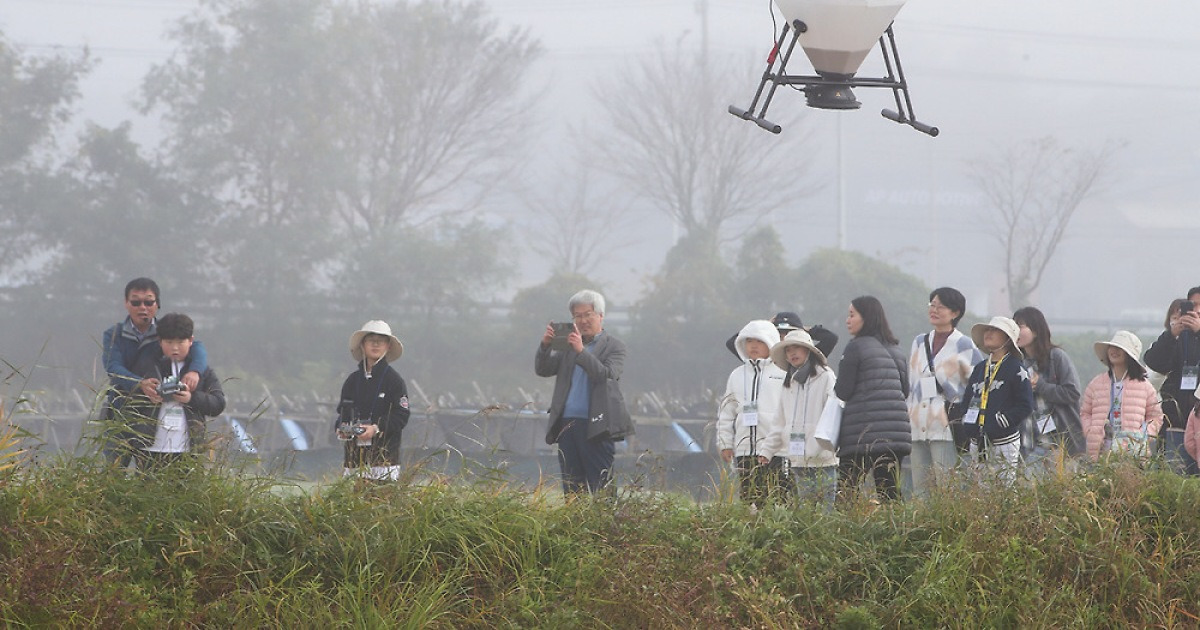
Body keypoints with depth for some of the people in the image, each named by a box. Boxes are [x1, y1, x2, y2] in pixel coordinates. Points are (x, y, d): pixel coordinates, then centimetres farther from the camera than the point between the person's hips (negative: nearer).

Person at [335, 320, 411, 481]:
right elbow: (342, 412, 20)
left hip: (384, 453, -4)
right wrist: (340, 428, -2)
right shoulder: (352, 380, 15)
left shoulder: (394, 380, 1)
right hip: (354, 454, 4)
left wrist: (377, 429, -18)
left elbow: (402, 416, -5)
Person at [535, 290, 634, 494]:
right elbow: (542, 370, 10)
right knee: (571, 489, 4)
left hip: (595, 427, -5)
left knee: (600, 488, -8)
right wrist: (545, 345, -9)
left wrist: (581, 351, -22)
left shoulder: (614, 346, 5)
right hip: (567, 424, 5)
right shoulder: (568, 344, 18)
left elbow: (606, 375, -12)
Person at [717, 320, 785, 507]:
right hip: (744, 450, 5)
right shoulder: (738, 375, 18)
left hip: (773, 451, -5)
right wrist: (725, 443, 10)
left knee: (773, 501, -11)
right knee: (747, 502, 2)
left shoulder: (782, 373, 0)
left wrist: (770, 446, -14)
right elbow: (726, 412, 21)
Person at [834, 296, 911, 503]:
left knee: (846, 491, -4)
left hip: (864, 431, -7)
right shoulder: (895, 348, 14)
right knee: (890, 491, 3)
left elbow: (843, 391, -8)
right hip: (896, 430, 7)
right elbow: (905, 389, 19)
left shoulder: (856, 347, -7)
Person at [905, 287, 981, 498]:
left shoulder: (964, 345, 1)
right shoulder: (919, 343, 18)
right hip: (918, 428, 6)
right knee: (920, 491, 3)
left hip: (946, 428, -6)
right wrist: (907, 417, 18)